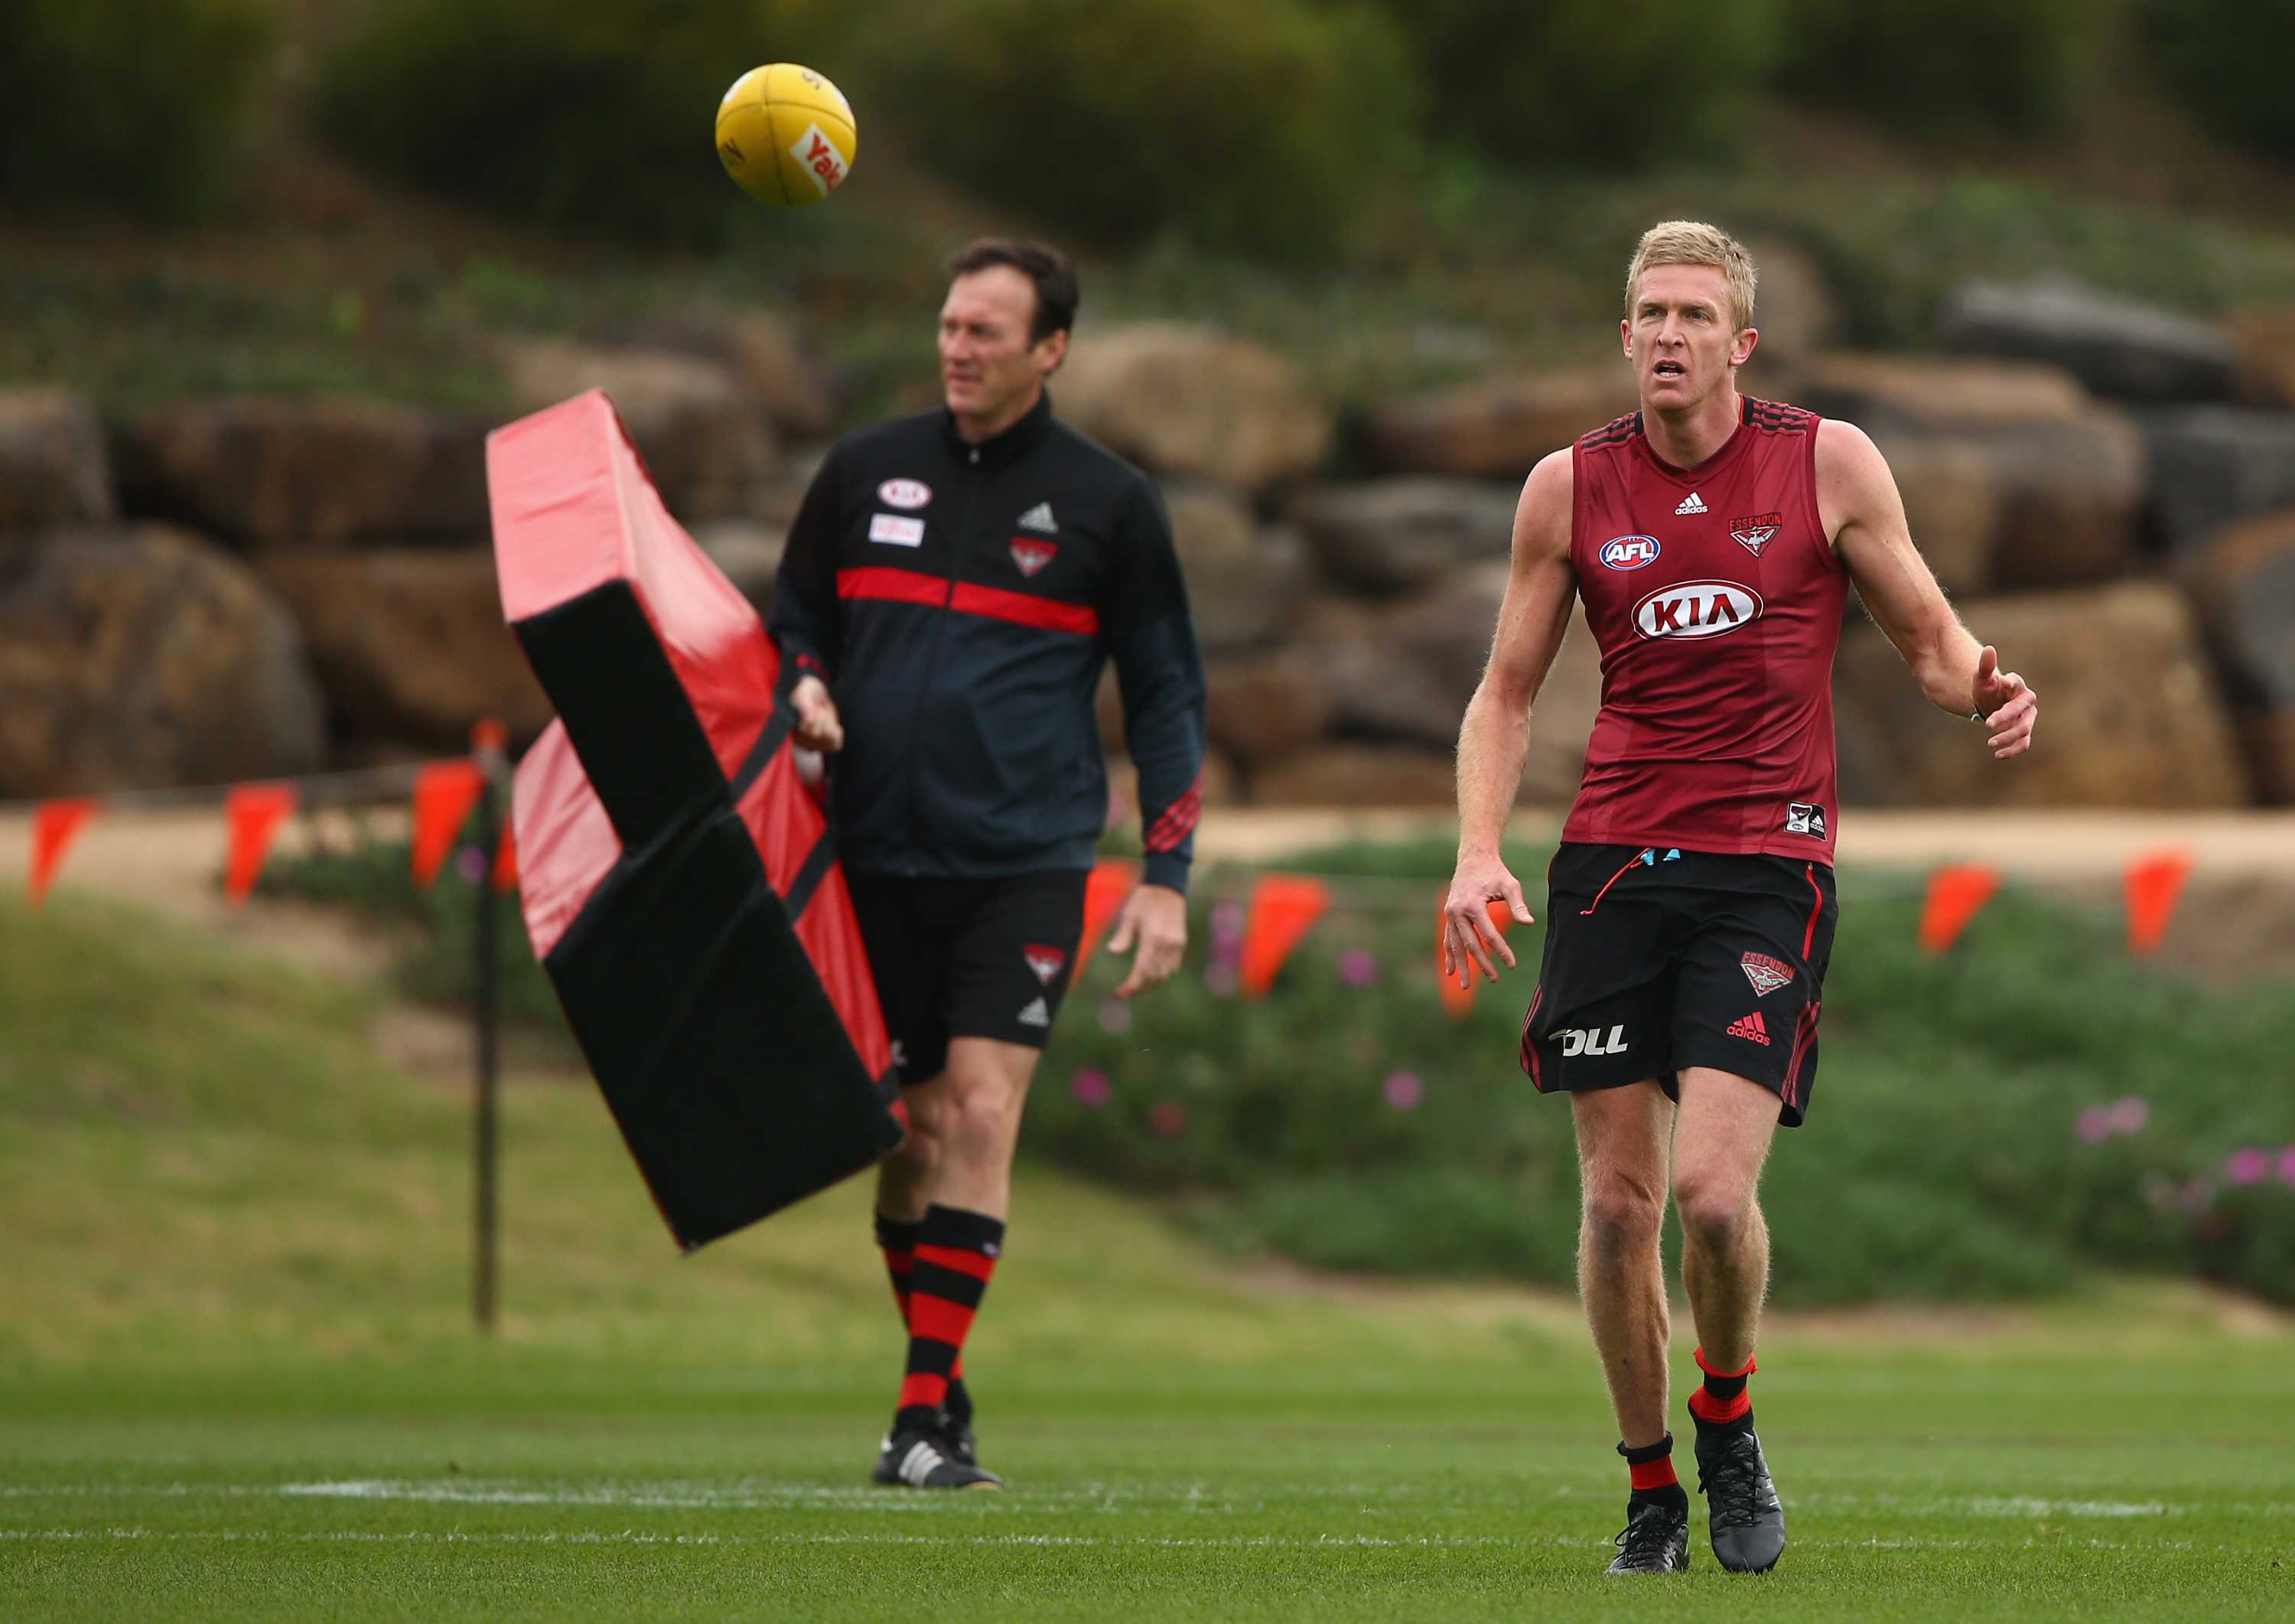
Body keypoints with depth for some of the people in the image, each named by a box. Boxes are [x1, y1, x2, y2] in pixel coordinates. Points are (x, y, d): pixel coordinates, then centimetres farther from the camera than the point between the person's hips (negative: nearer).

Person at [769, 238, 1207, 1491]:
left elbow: (1167, 695, 7)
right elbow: (793, 620, 19)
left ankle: (928, 1412, -14)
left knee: (980, 1111, -13)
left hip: (1025, 864, -2)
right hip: (878, 857, 3)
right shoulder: (867, 472, 8)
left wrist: (1166, 876, 0)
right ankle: (934, 1373, 19)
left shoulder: (1108, 503, 2)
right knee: (913, 1127, 4)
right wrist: (805, 690, -5)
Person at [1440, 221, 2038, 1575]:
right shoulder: (1570, 488, 6)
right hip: (1614, 861, 2)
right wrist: (1480, 852, -2)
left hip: (1768, 865, -2)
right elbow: (1507, 690, 12)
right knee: (1619, 1203, 0)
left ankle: (1729, 1425, 12)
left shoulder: (1829, 462, 1)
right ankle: (1651, 1490, 17)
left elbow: (1928, 633, 9)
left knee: (1714, 1193, -16)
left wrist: (1984, 687, -15)